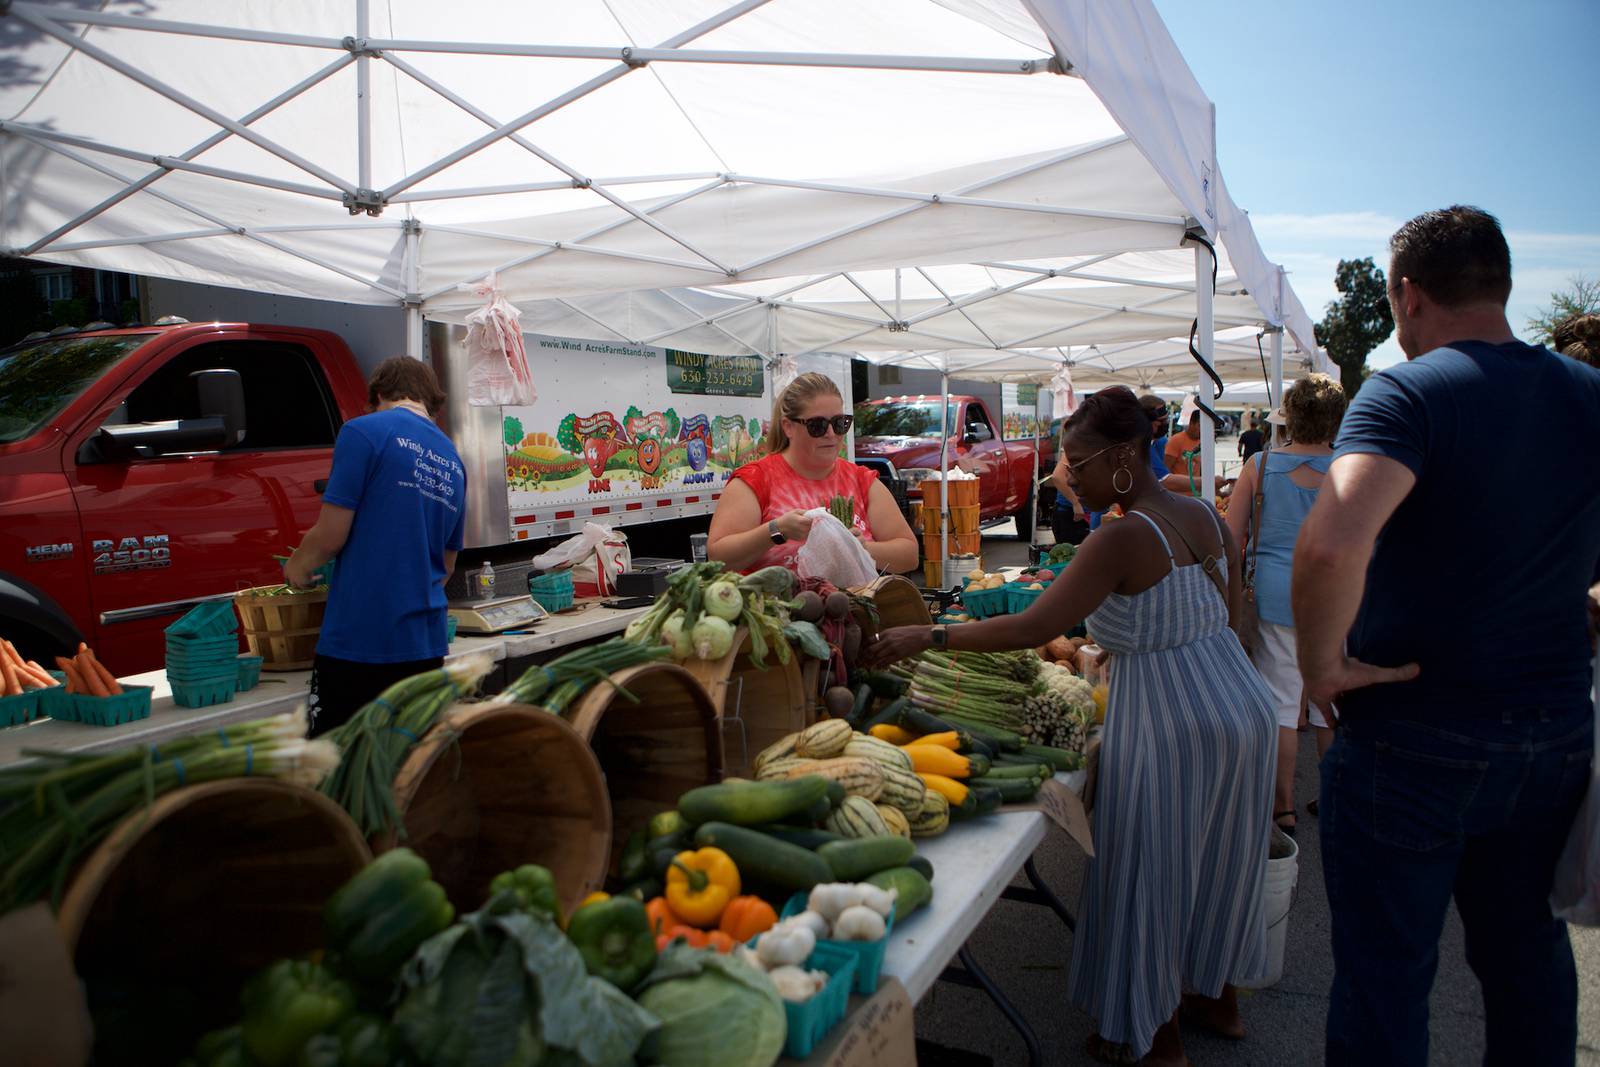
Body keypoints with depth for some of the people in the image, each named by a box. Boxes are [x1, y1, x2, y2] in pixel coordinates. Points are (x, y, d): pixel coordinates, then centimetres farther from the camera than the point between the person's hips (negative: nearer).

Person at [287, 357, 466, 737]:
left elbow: (331, 535, -10)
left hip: (358, 638, -6)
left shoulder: (364, 432, -6)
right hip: (425, 642, 6)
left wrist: (297, 567, 9)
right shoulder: (453, 462, 13)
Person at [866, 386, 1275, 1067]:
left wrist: (929, 637, -21)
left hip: (1174, 728, -9)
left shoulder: (1125, 539, -23)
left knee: (1154, 870, 8)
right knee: (1216, 860, 23)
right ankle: (1220, 998, 43)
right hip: (1244, 705, 9)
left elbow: (1030, 631, -27)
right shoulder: (1204, 515, 4)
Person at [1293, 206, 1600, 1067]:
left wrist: (1324, 664, -21)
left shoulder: (1409, 393, -17)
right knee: (1525, 951, 24)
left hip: (1412, 744, -6)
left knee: (1385, 973, 9)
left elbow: (1332, 543, -36)